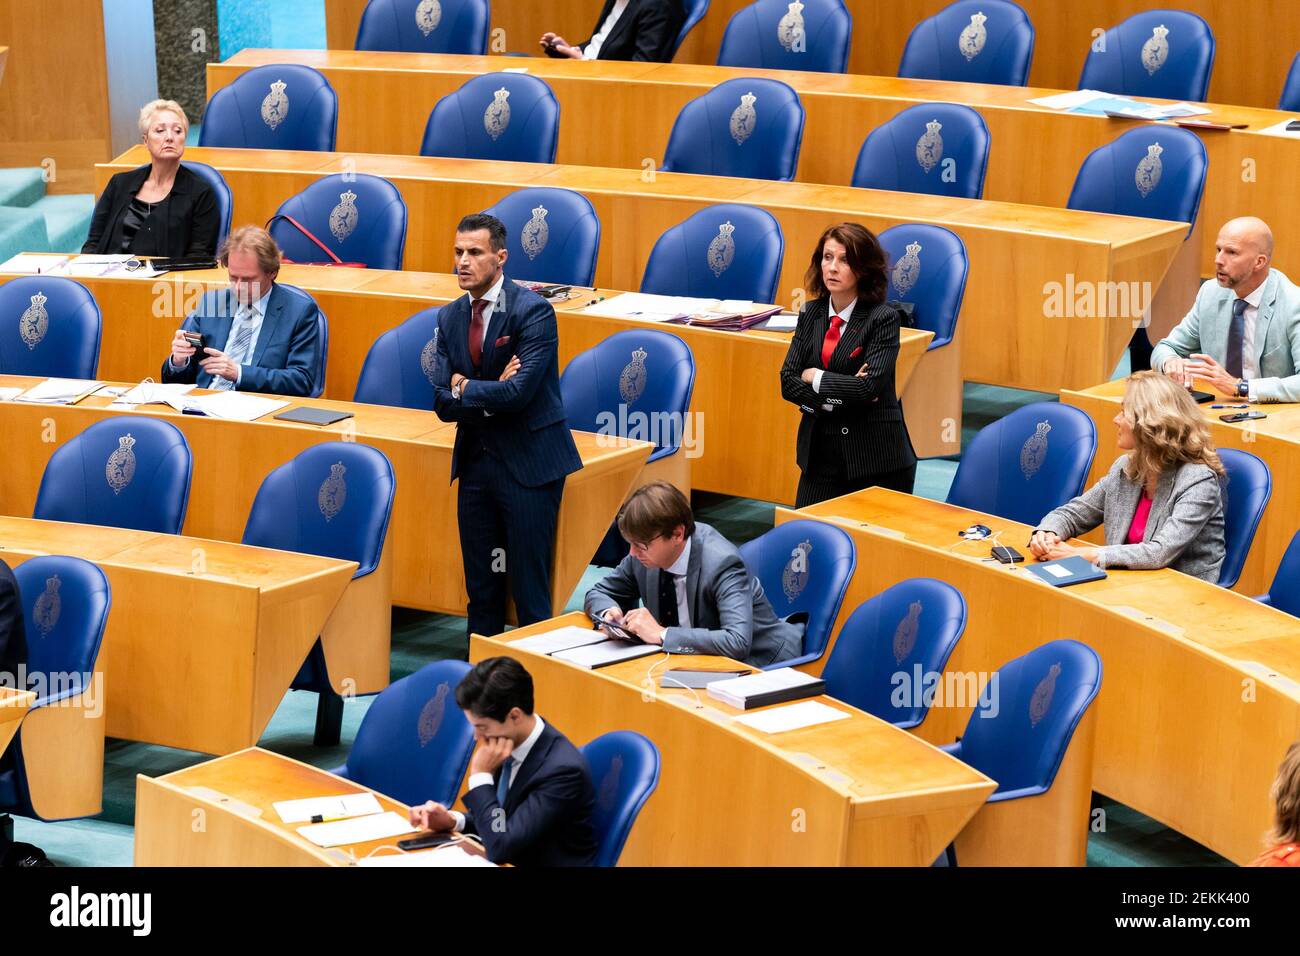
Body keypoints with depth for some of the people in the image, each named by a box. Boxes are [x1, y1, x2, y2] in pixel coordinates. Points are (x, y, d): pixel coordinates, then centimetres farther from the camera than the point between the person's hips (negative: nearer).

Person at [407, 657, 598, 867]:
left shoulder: (563, 769, -24)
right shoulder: (510, 743, -2)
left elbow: (500, 847, -24)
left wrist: (481, 774, -20)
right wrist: (452, 820, -5)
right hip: (510, 860, 7)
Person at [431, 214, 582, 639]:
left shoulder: (533, 311, -12)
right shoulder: (450, 318, 7)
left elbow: (519, 392, -22)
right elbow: (444, 403, 1)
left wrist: (466, 388, -8)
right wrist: (493, 395, -14)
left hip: (528, 462, -6)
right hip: (476, 461, 6)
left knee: (529, 583, -5)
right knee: (481, 585, 12)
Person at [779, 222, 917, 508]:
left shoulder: (884, 318, -9)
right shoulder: (812, 313, 8)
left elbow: (870, 386, -19)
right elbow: (788, 382, 1)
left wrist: (815, 377, -8)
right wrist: (837, 398, -13)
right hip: (820, 455, 4)